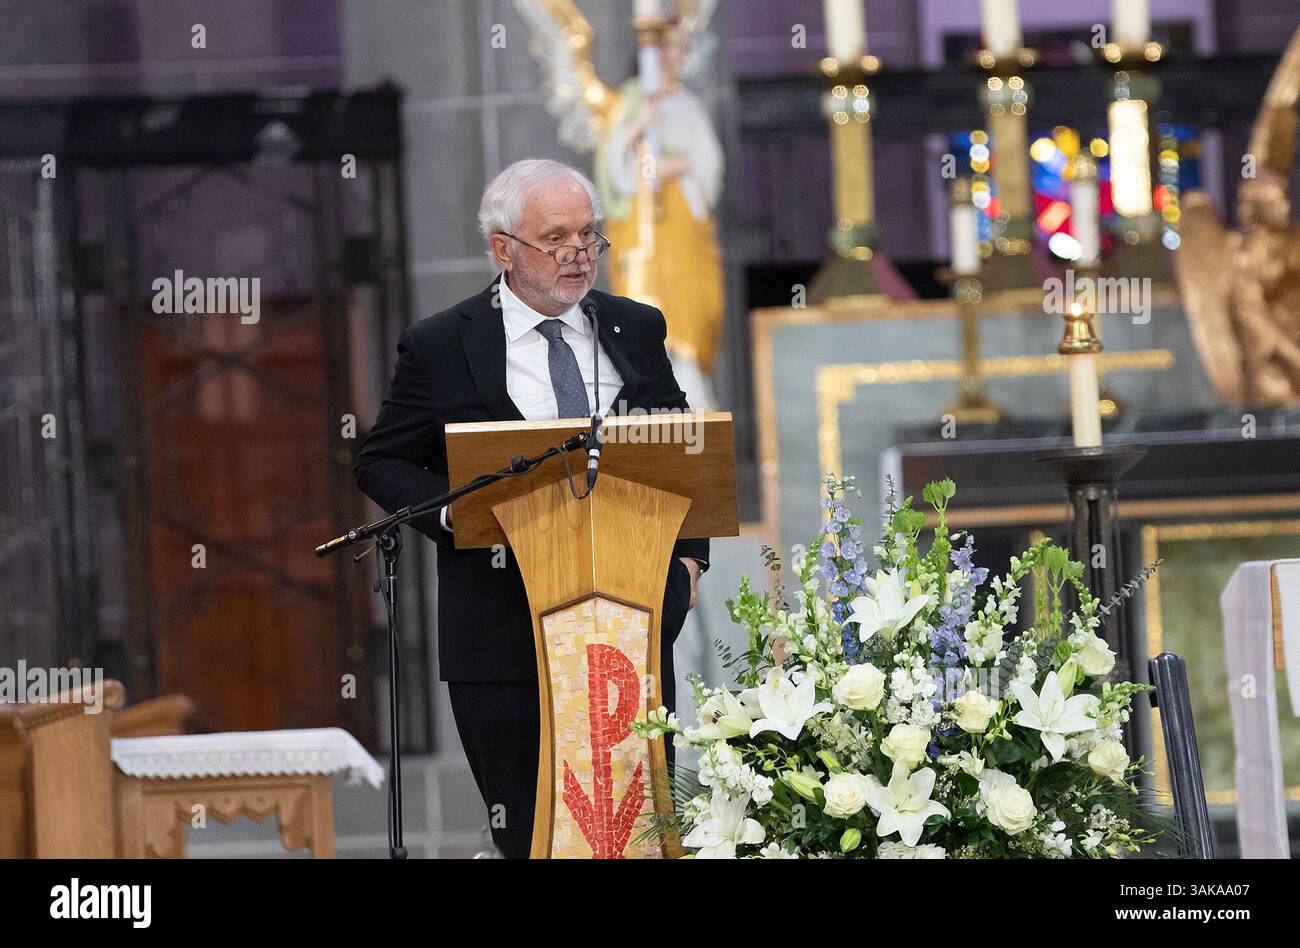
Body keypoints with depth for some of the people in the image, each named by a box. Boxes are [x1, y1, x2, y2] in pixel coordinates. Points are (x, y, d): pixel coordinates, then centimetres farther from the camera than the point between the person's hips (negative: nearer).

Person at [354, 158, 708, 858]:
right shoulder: (439, 348, 0)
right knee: (529, 836, 2)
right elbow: (381, 464, 4)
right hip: (506, 637, -3)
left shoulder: (637, 330, 10)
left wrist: (688, 553, 6)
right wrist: (451, 510, -14)